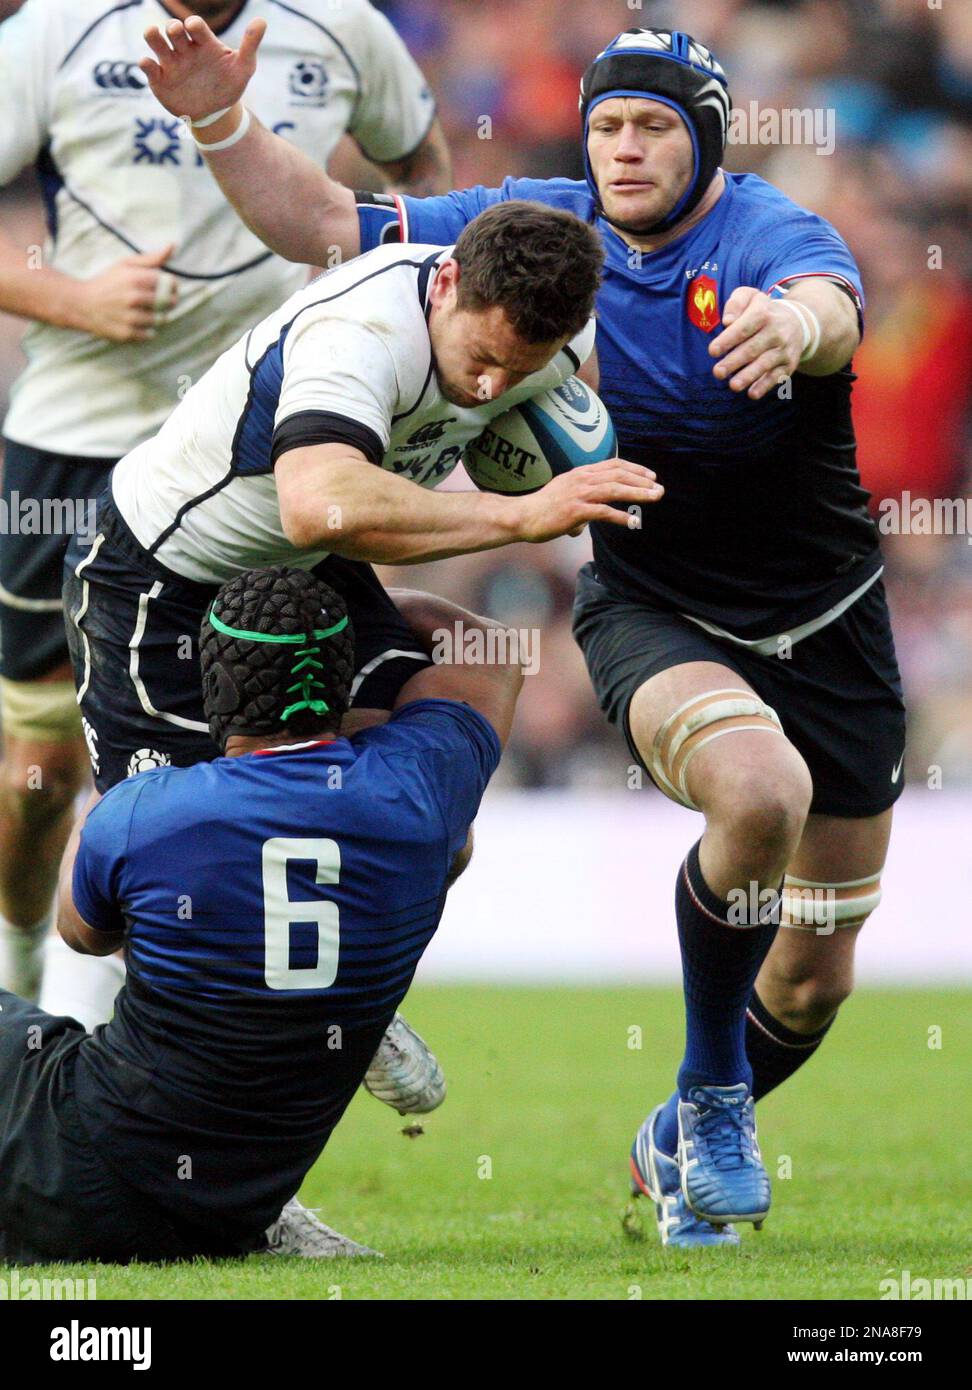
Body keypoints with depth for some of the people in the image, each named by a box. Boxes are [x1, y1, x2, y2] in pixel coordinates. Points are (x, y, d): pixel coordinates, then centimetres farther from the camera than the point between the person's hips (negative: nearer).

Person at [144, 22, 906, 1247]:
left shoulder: (771, 235, -19)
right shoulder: (542, 226, -7)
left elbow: (833, 306, -45)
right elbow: (326, 226, -3)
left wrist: (796, 323, -69)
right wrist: (222, 122, -20)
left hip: (826, 626, 0)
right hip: (652, 617, 0)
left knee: (817, 977, 9)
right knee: (761, 791, -35)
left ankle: (684, 1144, 40)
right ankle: (711, 1092, -13)